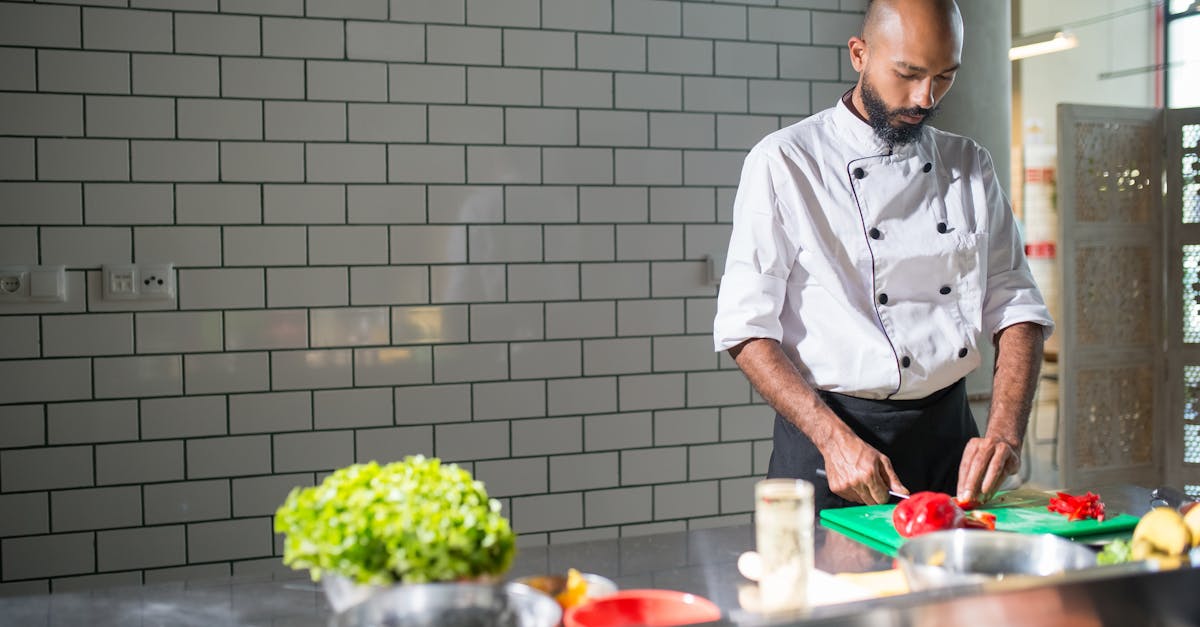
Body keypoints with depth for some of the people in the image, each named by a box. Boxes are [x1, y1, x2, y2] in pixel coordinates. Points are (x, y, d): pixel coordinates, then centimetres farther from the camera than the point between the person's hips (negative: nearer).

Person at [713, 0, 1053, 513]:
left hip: (949, 435, 5)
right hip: (826, 441, -5)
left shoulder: (970, 166, 7)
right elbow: (747, 327, -13)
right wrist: (835, 438, -22)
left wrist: (1005, 433, -10)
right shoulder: (784, 162, -9)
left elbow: (1016, 305, 5)